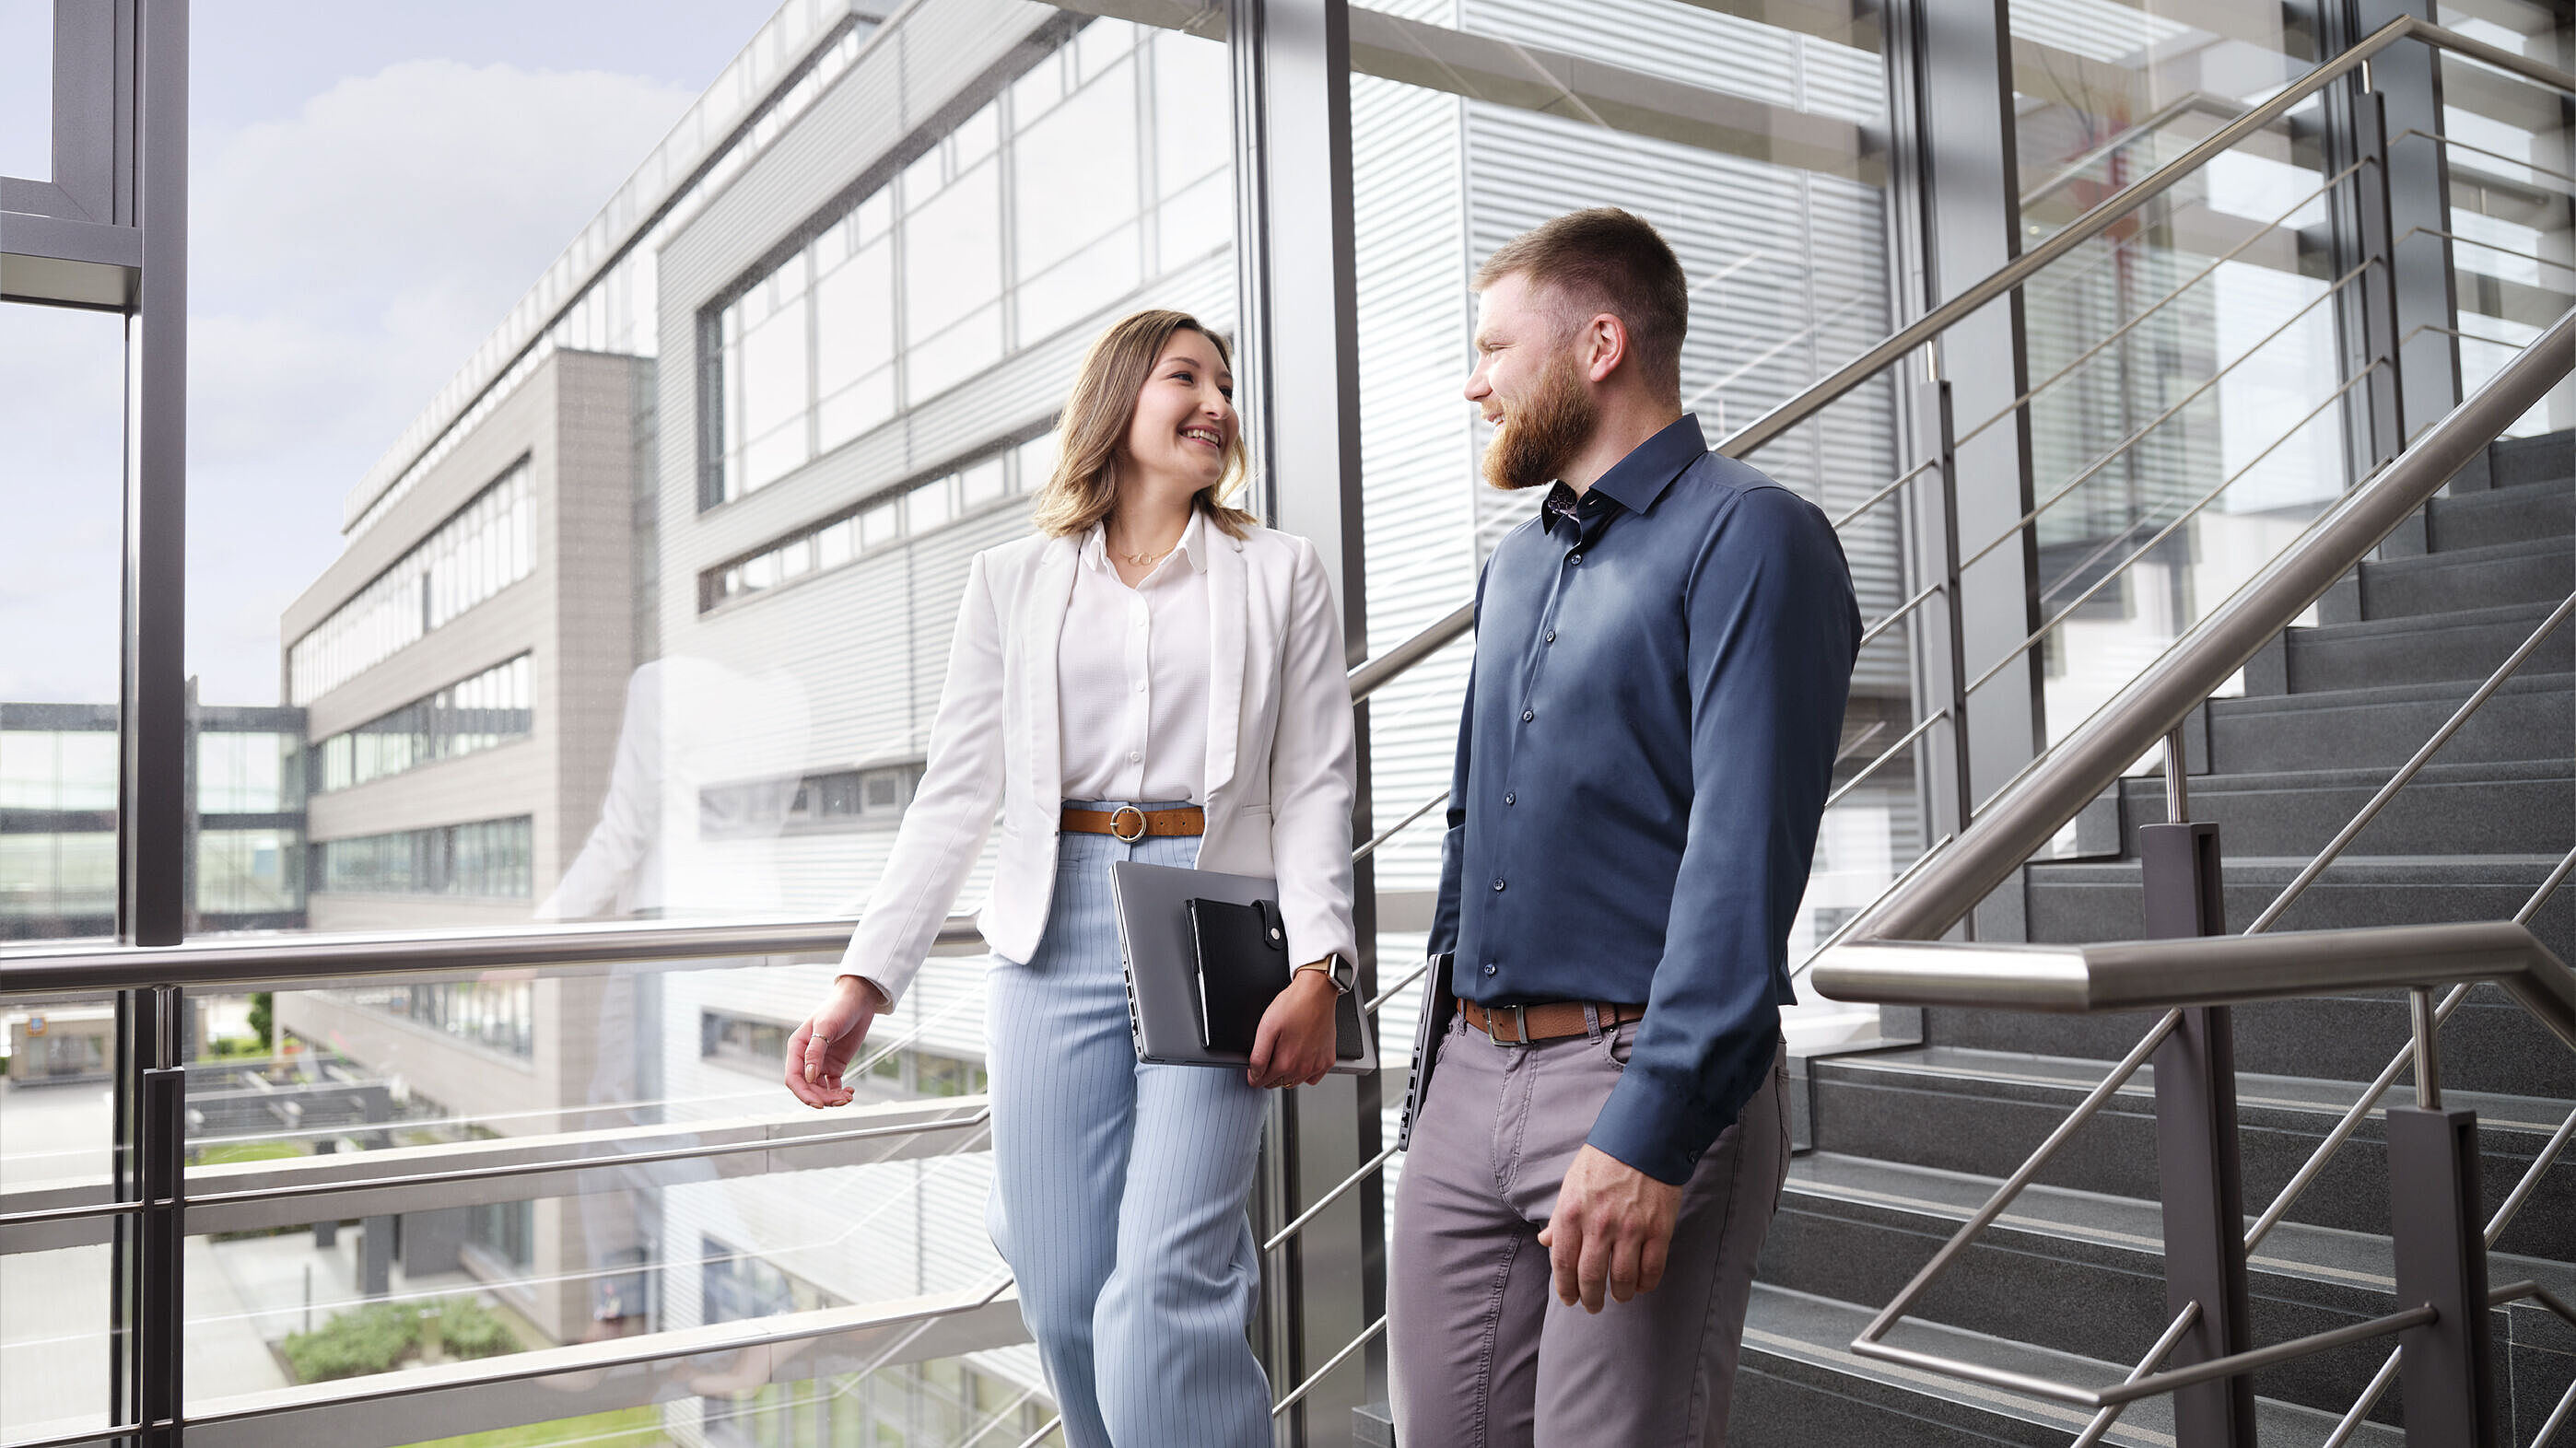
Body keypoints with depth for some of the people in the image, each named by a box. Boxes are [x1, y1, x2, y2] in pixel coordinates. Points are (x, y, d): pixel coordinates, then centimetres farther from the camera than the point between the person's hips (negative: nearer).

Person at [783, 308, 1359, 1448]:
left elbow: (1314, 785, 3)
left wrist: (1316, 969, -10)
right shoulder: (1013, 582, 13)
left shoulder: (1281, 574, 10)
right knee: (1065, 1300, 5)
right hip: (1056, 939, 2)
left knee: (1159, 1300, -13)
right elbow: (957, 795, 9)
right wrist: (864, 982, 0)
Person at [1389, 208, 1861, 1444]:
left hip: (1645, 1077, -7)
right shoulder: (1514, 566, 17)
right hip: (1469, 1077, 7)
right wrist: (1434, 1080, 17)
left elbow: (1745, 859, -18)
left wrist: (1651, 1131, -24)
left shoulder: (1748, 539, -8)